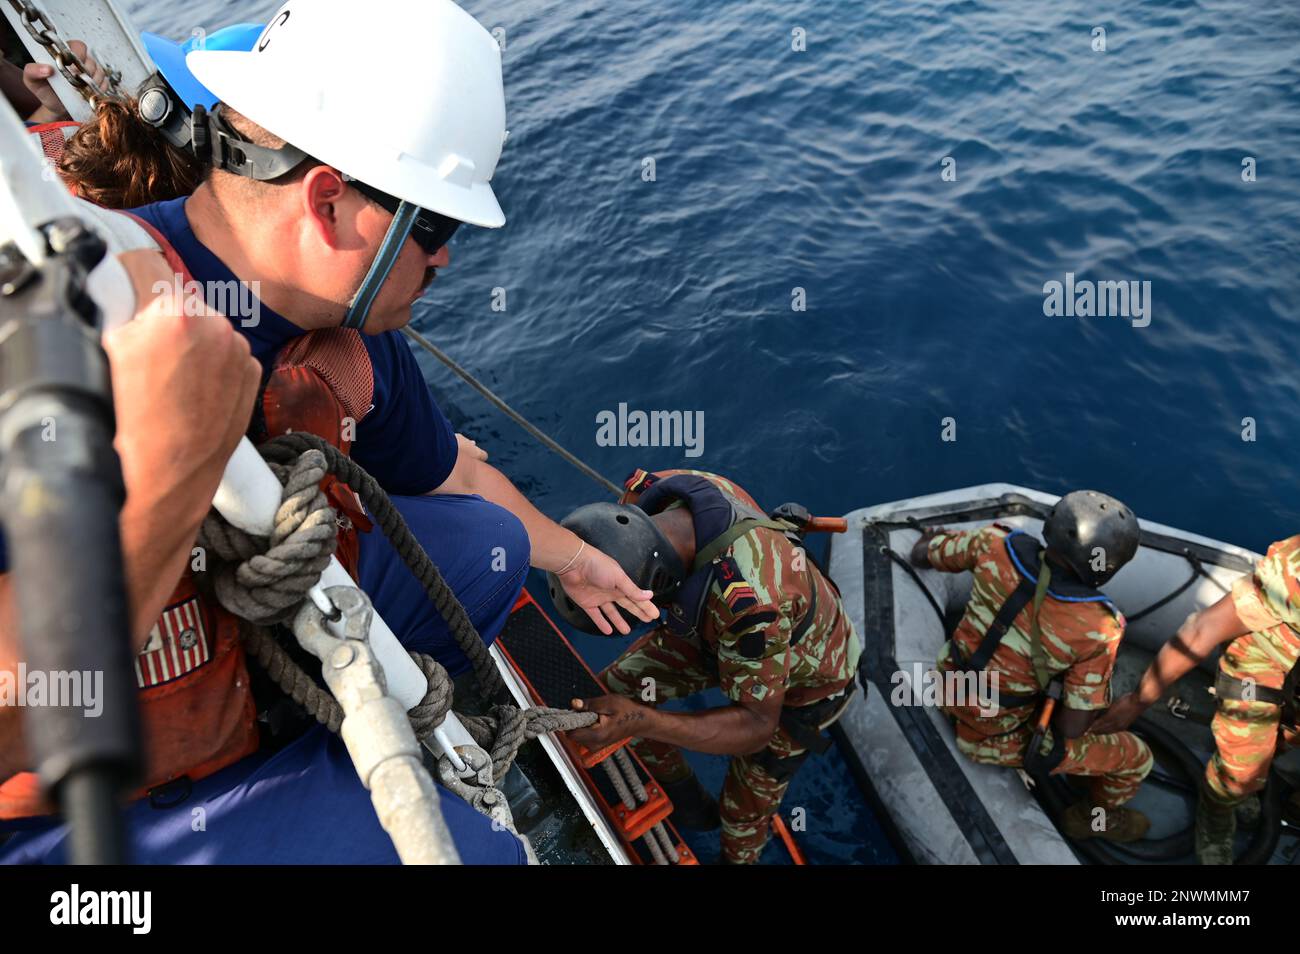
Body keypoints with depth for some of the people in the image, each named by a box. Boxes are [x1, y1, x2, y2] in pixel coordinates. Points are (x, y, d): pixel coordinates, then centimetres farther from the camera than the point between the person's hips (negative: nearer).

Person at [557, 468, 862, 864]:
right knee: (616, 689, 5)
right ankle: (689, 806, 29)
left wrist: (640, 722, -48)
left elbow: (756, 727, -35)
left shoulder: (749, 600, -49)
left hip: (801, 679, -5)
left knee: (745, 808, 11)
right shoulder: (647, 494, -29)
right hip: (721, 629, 6)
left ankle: (737, 856, 48)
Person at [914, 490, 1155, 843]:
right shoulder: (1096, 628, -33)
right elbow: (1071, 728, -22)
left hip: (954, 693, 5)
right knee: (1136, 758, 14)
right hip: (999, 737, -5)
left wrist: (930, 543, 22)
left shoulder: (998, 545, -23)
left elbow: (922, 556, -3)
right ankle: (1093, 816, 44)